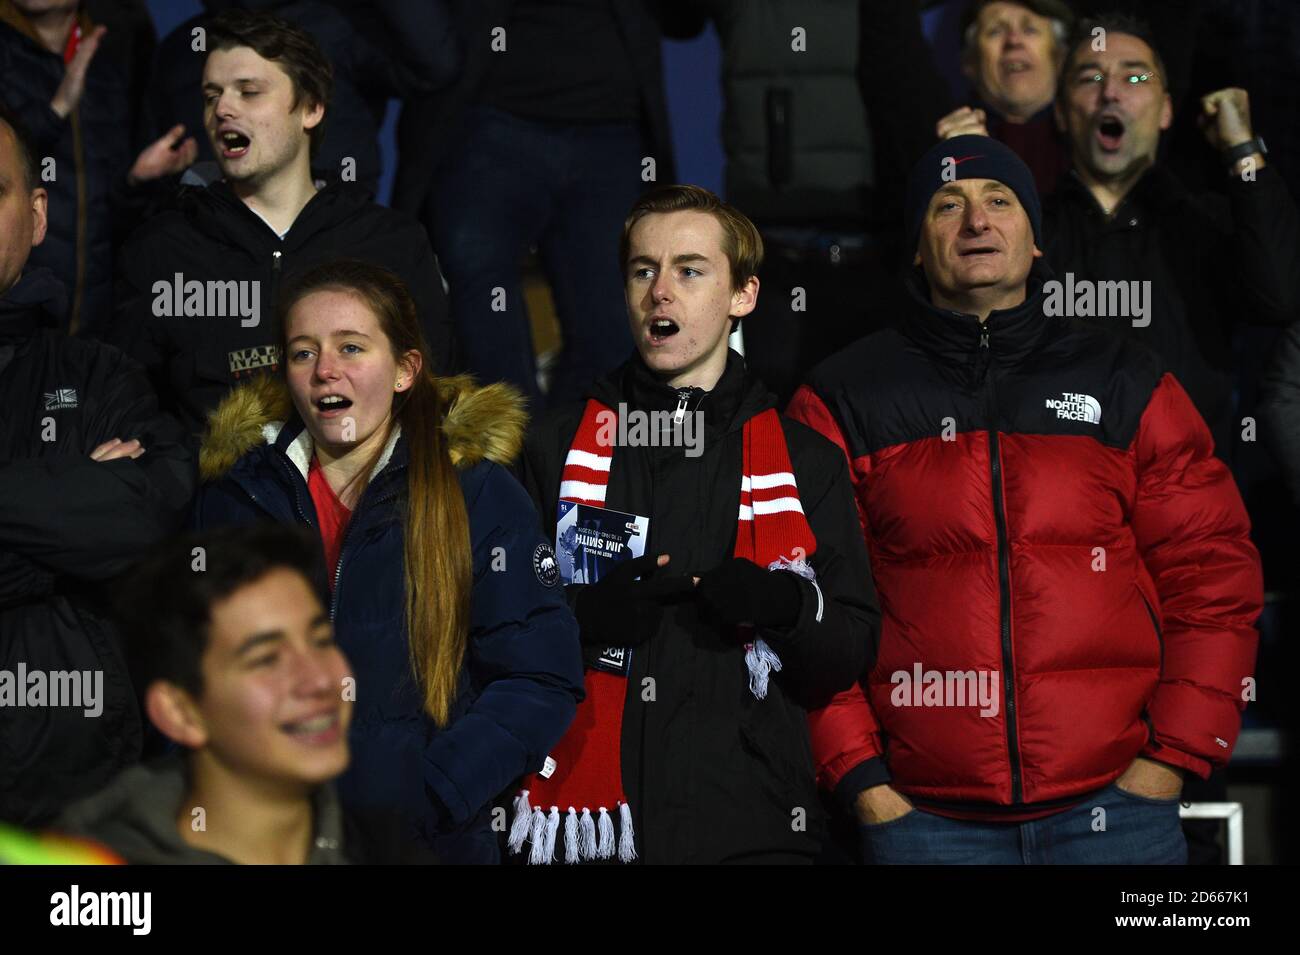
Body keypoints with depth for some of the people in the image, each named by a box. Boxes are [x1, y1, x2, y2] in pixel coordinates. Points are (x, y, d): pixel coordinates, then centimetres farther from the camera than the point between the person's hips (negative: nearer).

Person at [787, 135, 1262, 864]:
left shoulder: (1128, 386, 10)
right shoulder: (842, 405, 7)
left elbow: (1212, 575, 7)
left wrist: (1176, 755, -2)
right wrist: (858, 775, -6)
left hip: (1113, 804, 1)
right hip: (922, 814, 0)